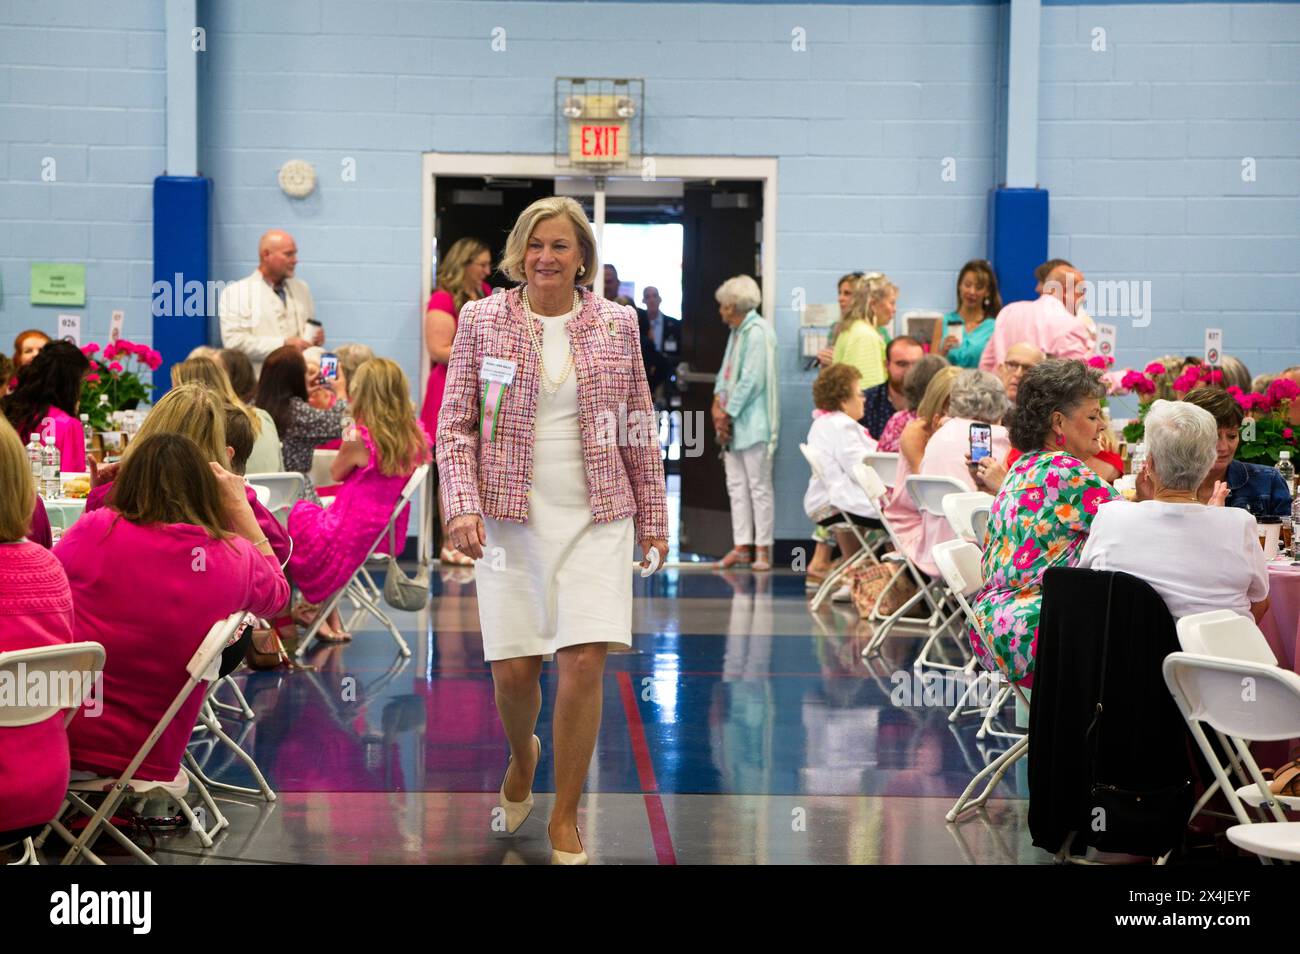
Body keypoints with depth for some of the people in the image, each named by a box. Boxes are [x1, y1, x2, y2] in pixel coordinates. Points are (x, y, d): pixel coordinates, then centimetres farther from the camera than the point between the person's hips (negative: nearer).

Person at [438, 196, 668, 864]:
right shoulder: (481, 320, 2)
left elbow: (639, 428, 10)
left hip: (596, 519, 0)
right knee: (512, 670, 1)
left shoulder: (616, 324, 5)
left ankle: (565, 820, 8)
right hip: (509, 517, 0)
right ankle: (522, 756, 38)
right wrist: (463, 505, -12)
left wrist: (651, 515, 10)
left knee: (584, 663, -9)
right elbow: (454, 426, 1)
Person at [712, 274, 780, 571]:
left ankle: (763, 549, 0)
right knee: (736, 486, 9)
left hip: (753, 424, -9)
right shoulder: (736, 332, 16)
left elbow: (752, 380, -18)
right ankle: (742, 547, 13)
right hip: (732, 424, 9)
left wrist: (729, 413, -14)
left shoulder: (757, 332, -13)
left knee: (759, 486, -4)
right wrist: (718, 404, 3)